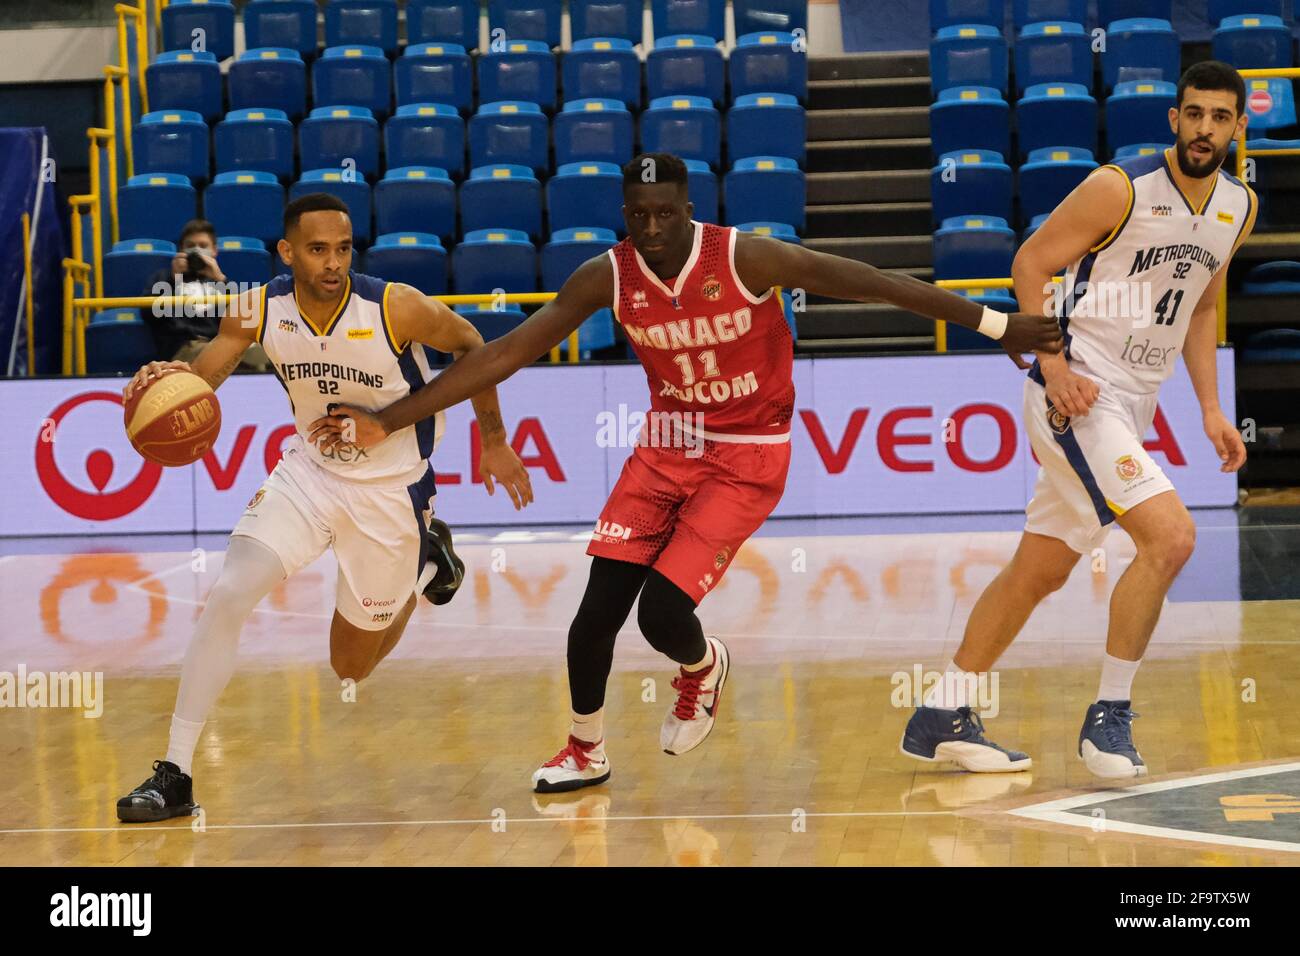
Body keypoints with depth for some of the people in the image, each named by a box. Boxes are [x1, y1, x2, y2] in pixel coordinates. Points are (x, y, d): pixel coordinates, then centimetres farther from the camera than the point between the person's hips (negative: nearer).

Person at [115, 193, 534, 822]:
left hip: (391, 488, -2)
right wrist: (166, 379, -37)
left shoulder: (396, 308, -25)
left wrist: (494, 441, 1)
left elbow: (471, 346, -6)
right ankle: (175, 775, -12)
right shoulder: (258, 311, -17)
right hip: (309, 470, 2)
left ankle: (427, 559, 39)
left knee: (351, 667, 10)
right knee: (228, 597, -20)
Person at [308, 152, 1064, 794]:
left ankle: (704, 670, 22)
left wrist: (996, 325, -20)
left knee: (663, 611, -16)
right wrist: (388, 421, -16)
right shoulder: (608, 278, -11)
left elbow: (869, 281, -18)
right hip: (667, 447, 4)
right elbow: (506, 354, -11)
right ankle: (585, 752, 21)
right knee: (598, 609, -4)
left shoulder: (746, 258, -21)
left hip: (746, 459, -4)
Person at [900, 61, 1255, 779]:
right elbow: (1030, 263, -8)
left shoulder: (1238, 208, 9)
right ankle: (1107, 716, -8)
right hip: (1078, 394, -8)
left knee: (1039, 571, 11)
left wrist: (1210, 409, 13)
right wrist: (1055, 366, -18)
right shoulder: (1120, 187, -14)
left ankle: (941, 718, 20)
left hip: (1129, 405, 8)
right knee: (1170, 537, -20)